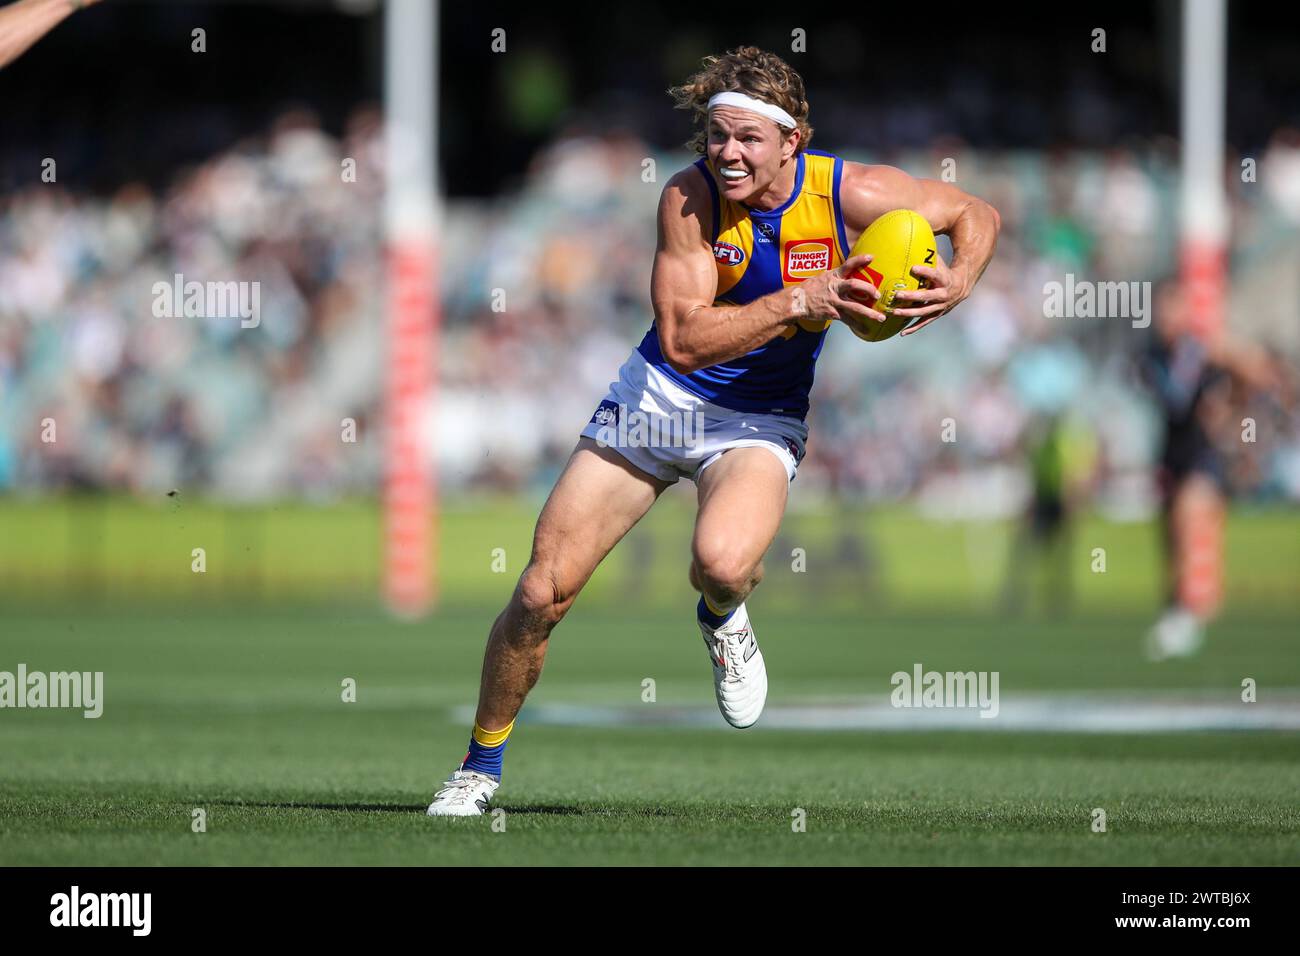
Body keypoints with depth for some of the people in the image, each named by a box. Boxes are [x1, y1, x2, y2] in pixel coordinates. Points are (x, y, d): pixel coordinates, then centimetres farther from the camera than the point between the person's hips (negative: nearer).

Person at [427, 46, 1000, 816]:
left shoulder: (849, 195, -16)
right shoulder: (690, 197, -17)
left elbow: (977, 214, -1)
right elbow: (683, 339, -22)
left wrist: (957, 283, -22)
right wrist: (801, 303, -31)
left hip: (761, 420, -1)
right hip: (660, 397, 1)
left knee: (723, 563, -34)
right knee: (543, 593, -5)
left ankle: (723, 619, 6)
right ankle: (482, 763, 18)